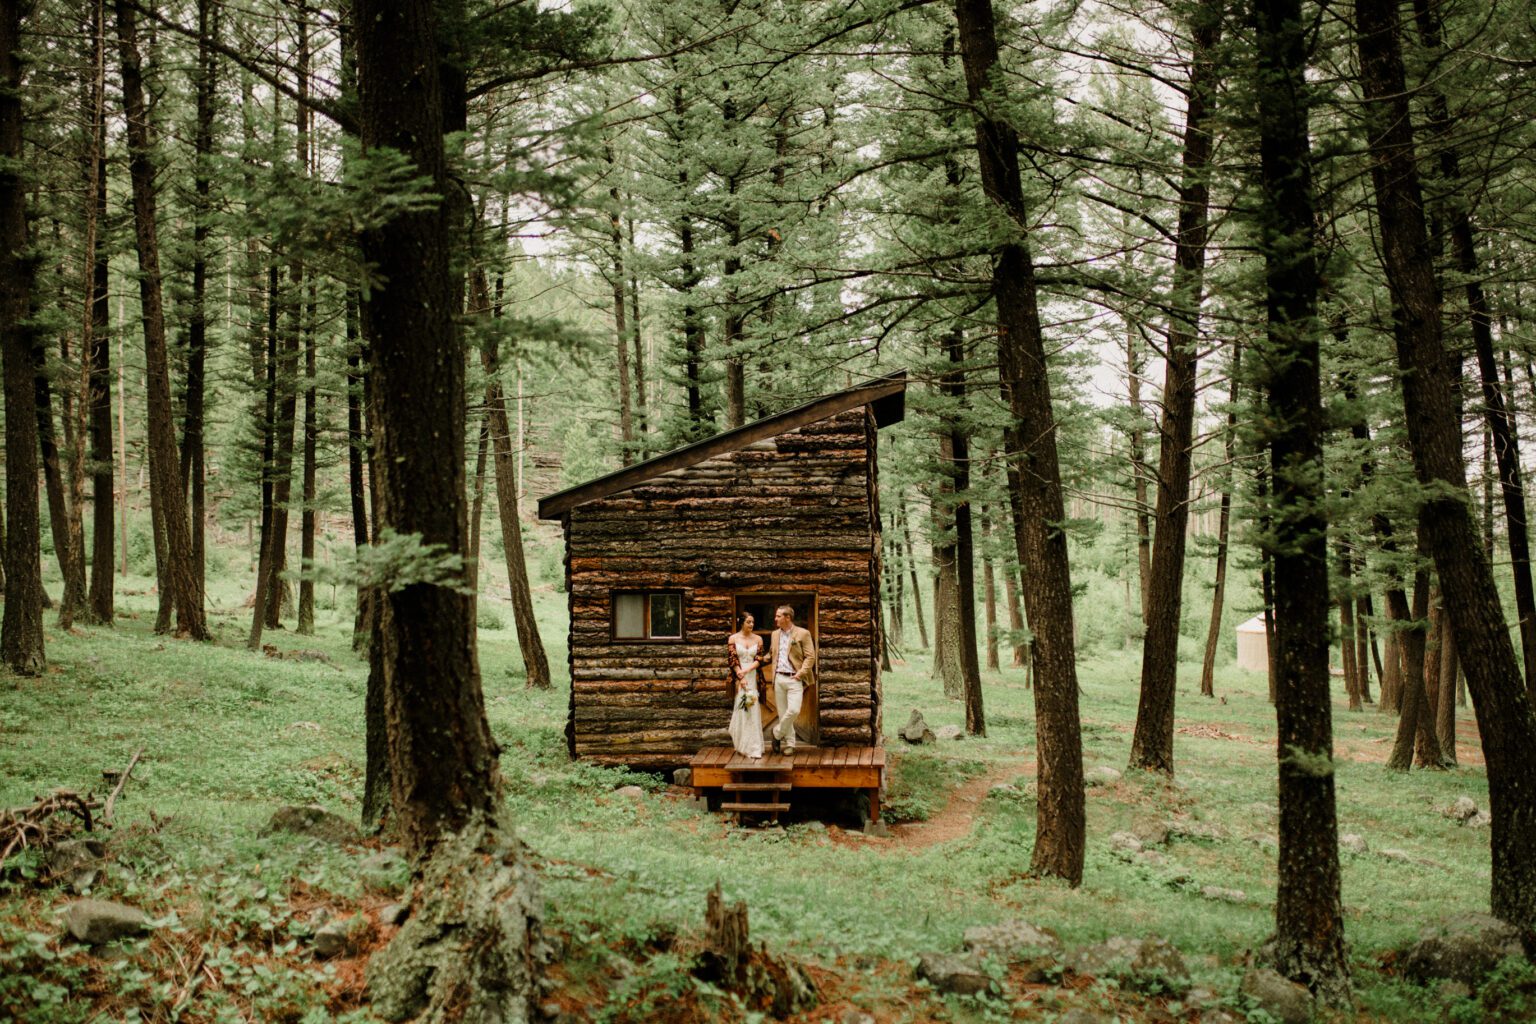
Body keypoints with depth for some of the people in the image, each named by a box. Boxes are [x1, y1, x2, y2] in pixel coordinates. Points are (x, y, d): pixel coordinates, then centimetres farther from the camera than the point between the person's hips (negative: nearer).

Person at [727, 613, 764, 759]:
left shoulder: (758, 639, 6)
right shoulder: (733, 639, 1)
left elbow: (759, 659, 0)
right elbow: (733, 661, -4)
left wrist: (746, 670, -14)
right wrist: (741, 678, -13)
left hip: (753, 677, 1)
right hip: (738, 678, -1)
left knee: (753, 711, -1)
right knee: (740, 710, 0)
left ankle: (754, 748, 3)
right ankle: (741, 745, 9)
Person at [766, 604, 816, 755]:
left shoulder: (803, 633, -3)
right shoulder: (775, 634, 14)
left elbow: (810, 656, -5)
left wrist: (801, 672, -15)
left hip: (794, 679, -5)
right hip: (779, 678, 5)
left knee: (794, 710, -17)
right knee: (783, 713, 5)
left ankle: (777, 732, 6)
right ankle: (788, 743, 14)